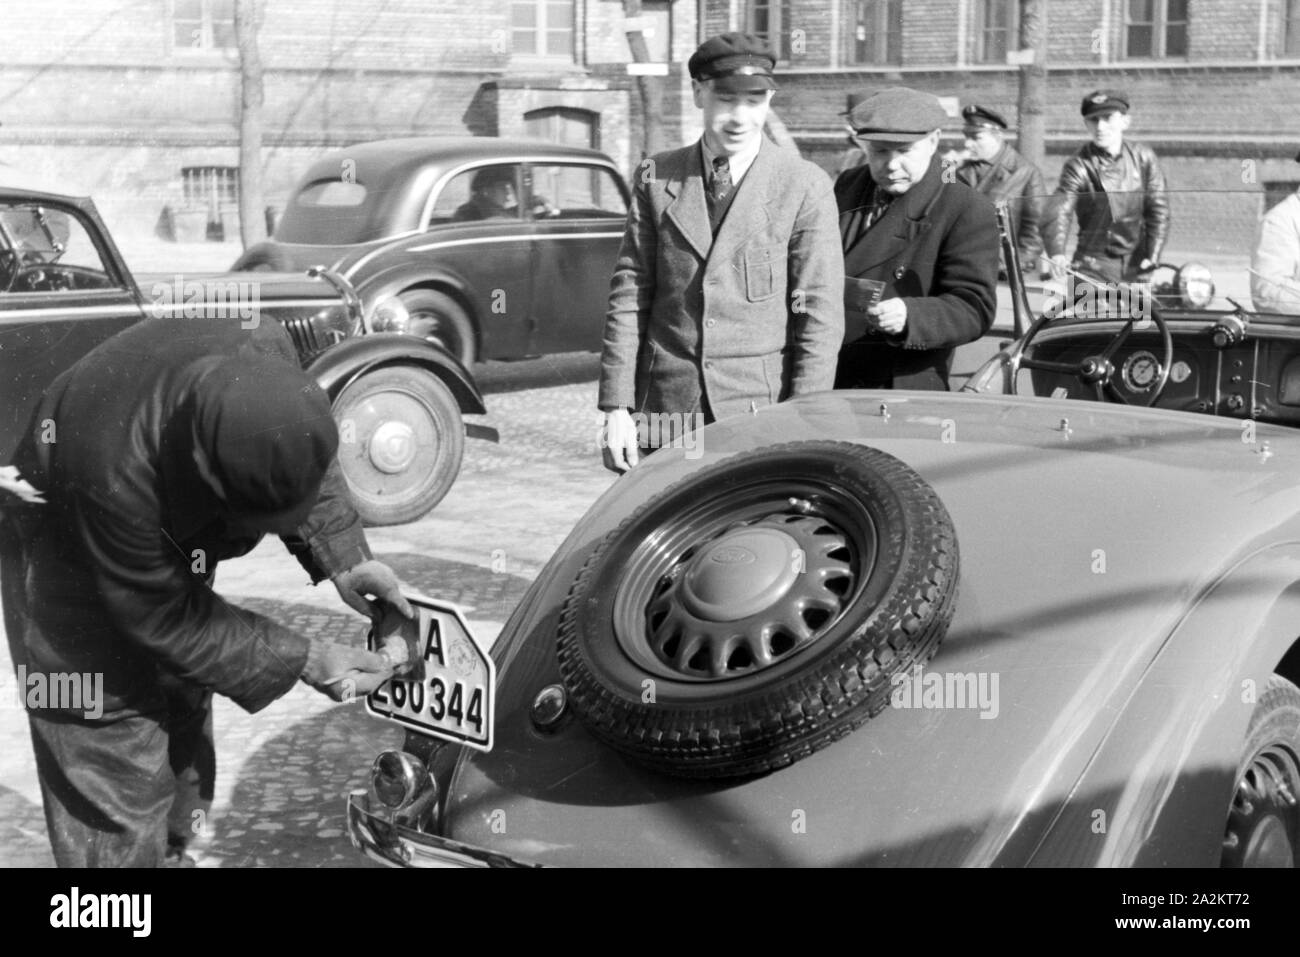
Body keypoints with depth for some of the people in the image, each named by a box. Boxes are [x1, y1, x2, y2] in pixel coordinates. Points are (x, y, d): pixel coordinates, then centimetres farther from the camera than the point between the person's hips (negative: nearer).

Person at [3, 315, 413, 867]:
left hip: (171, 545, 6)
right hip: (73, 563, -6)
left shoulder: (267, 364, -32)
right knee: (118, 773, -5)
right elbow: (166, 621, -28)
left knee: (185, 751, 18)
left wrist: (343, 559, -19)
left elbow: (310, 464, -7)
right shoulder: (112, 471, -44)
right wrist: (305, 662, -26)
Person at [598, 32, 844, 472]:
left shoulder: (805, 186, -2)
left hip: (761, 408, -2)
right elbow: (629, 295, 6)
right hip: (666, 406, 2)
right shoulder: (657, 177, 7)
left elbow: (821, 315, -4)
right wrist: (616, 407, 0)